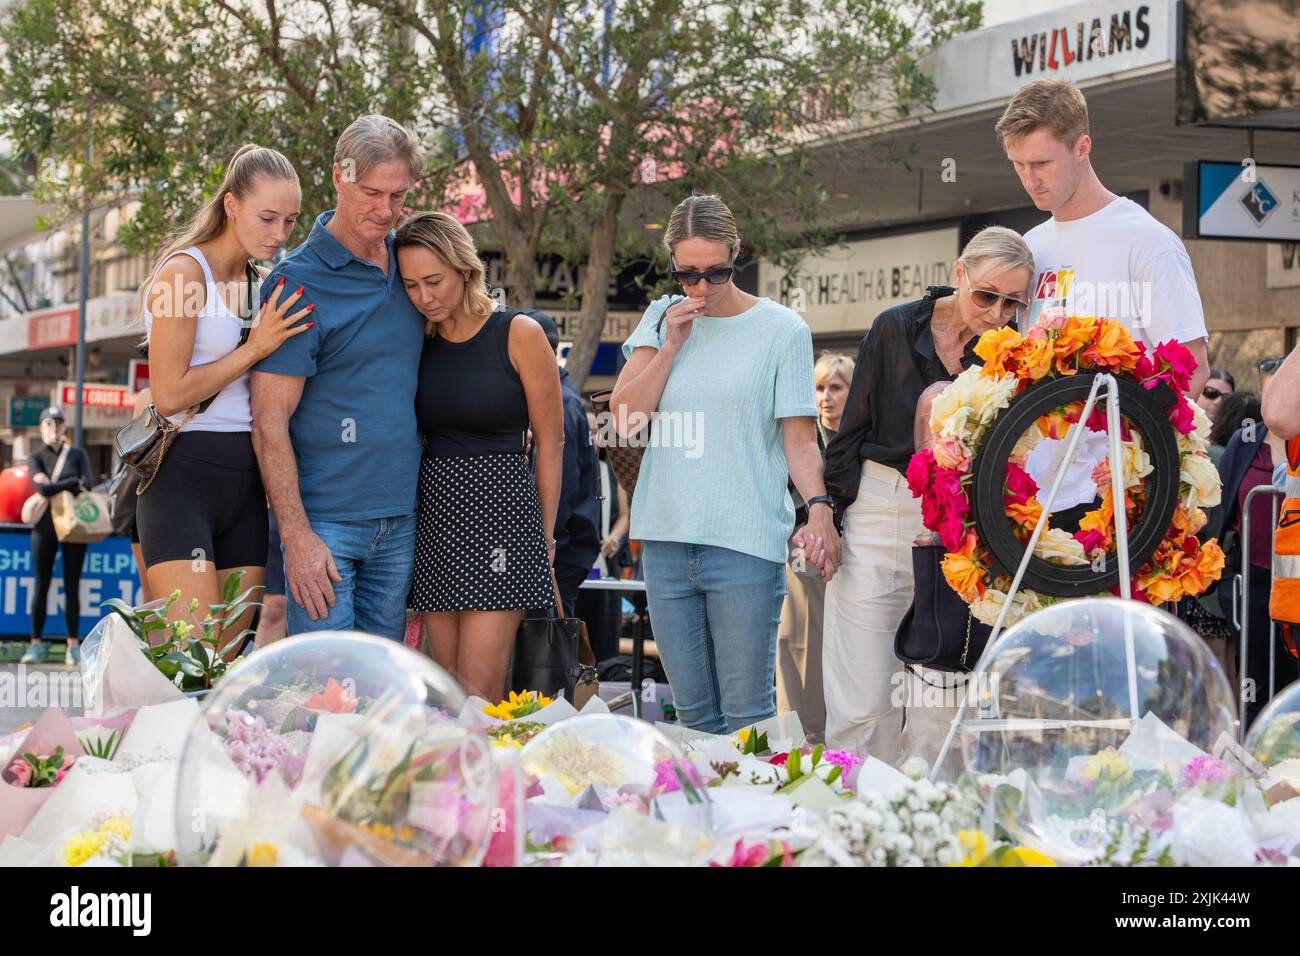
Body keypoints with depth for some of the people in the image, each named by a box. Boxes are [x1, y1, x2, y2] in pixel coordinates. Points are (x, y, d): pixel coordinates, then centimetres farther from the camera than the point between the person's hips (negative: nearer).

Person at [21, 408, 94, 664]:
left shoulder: (78, 455, 10)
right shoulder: (36, 457, 5)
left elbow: (88, 484, -7)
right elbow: (42, 488, -12)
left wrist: (54, 486, -10)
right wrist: (72, 483, -8)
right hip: (46, 525, -1)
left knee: (72, 587, 1)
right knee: (41, 585, 0)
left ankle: (73, 644, 3)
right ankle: (36, 644, 3)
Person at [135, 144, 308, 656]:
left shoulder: (261, 283, 15)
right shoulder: (185, 271, -6)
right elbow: (170, 394, -13)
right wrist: (254, 349, -10)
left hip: (245, 480, 7)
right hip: (185, 476, -7)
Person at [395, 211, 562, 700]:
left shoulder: (519, 335, -5)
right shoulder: (420, 343, 8)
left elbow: (550, 444, 1)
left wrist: (544, 535, 3)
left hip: (500, 511, -5)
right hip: (434, 513, 5)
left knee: (479, 694, -10)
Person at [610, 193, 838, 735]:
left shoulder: (782, 330, 1)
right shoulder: (662, 319, 12)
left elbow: (799, 439, -1)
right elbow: (624, 420, 4)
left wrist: (819, 507, -17)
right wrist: (670, 345, -5)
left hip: (746, 544, -4)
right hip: (666, 541, 4)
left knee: (747, 713, -3)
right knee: (693, 712, 9)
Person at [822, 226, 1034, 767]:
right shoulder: (895, 330, 1)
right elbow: (852, 432, 5)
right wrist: (829, 514, 0)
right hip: (879, 514, -1)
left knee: (941, 709, 0)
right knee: (860, 707, -3)